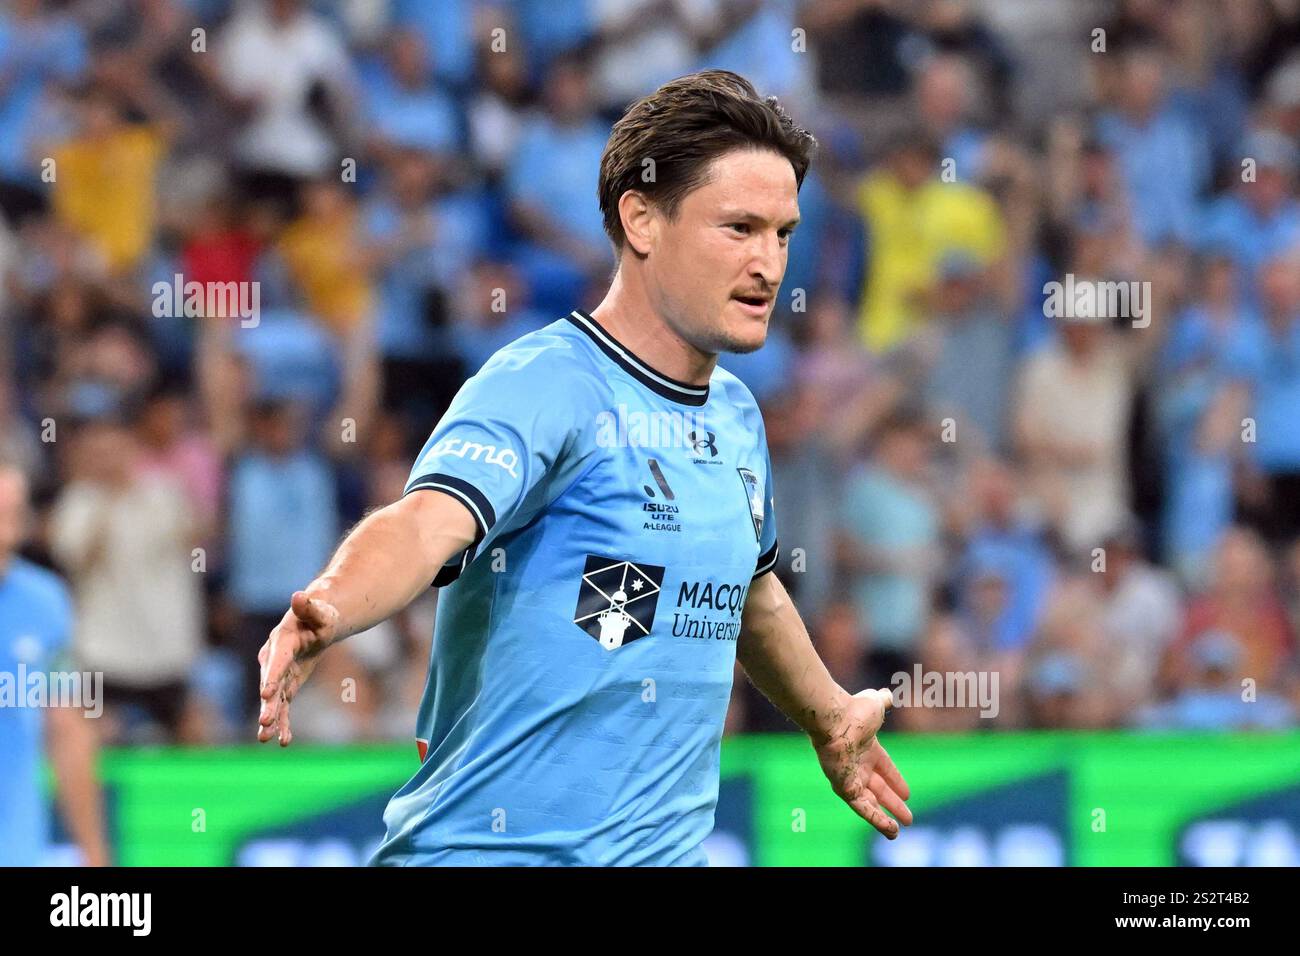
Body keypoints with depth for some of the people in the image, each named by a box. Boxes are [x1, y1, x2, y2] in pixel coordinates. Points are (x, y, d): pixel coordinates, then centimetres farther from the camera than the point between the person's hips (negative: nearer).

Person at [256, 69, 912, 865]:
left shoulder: (737, 416, 11)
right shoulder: (543, 384, -14)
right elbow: (426, 523, -32)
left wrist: (829, 718, 44)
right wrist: (329, 606, -51)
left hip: (667, 847, 7)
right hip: (492, 849, -7)